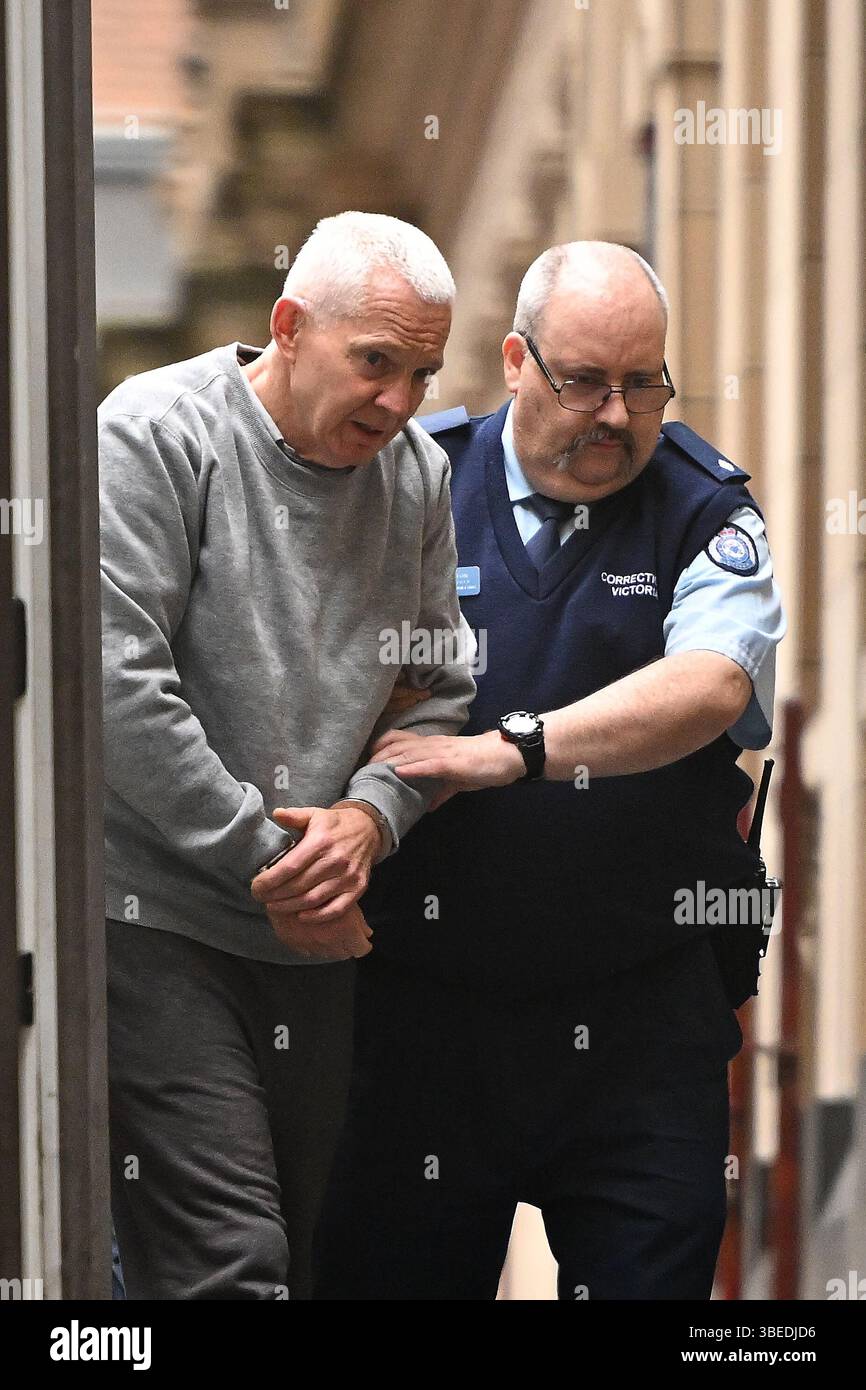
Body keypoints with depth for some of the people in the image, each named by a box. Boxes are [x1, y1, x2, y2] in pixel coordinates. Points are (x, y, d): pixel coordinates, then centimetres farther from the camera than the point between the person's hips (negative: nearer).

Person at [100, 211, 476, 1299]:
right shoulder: (155, 433, -10)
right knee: (225, 1267, -14)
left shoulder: (418, 474, 9)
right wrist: (263, 862, -13)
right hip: (157, 916, -6)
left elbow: (442, 689, 14)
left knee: (323, 1257, 9)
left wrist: (371, 815, -8)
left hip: (323, 929, 6)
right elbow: (120, 685, -16)